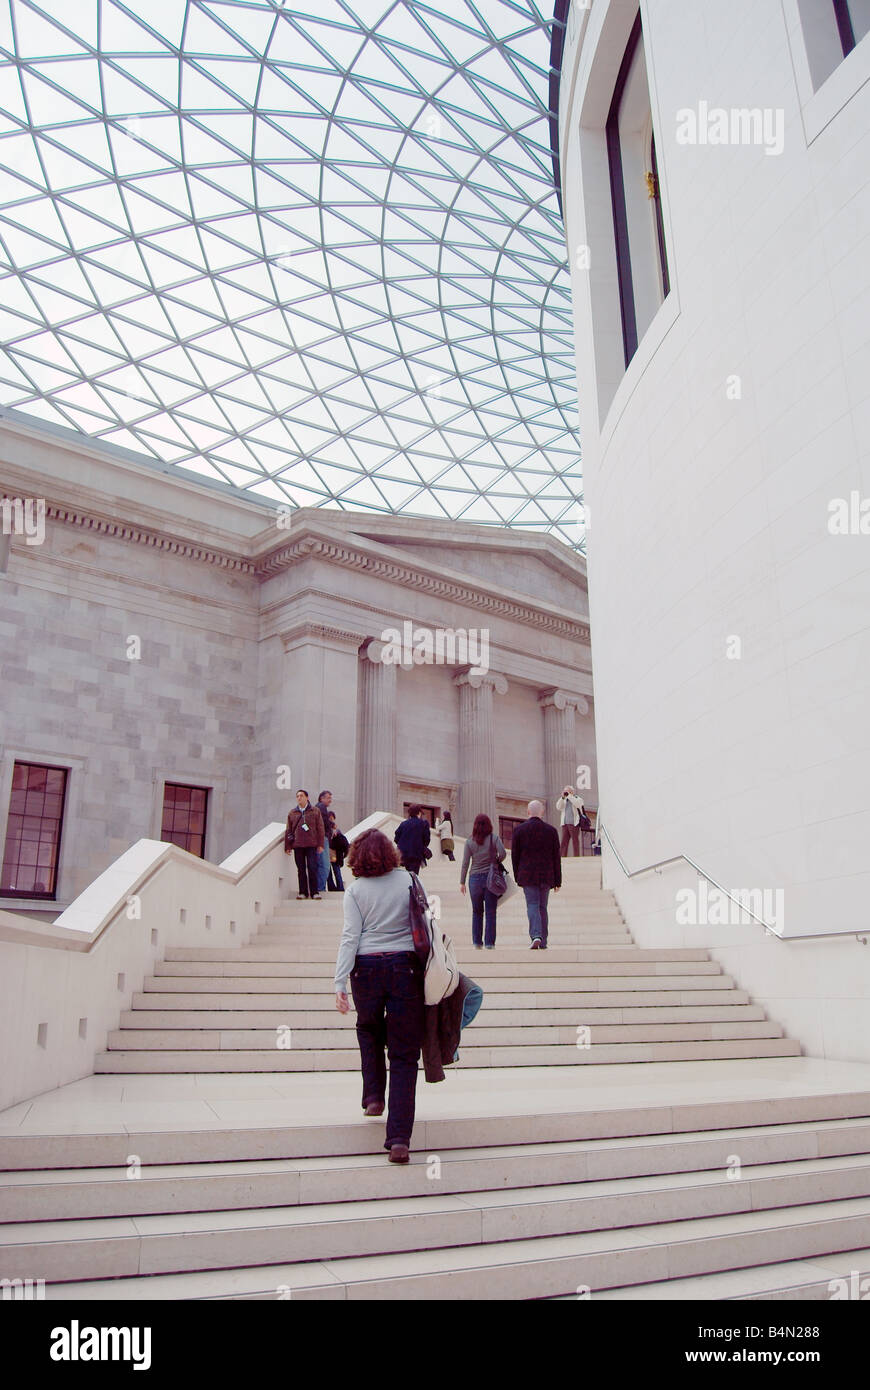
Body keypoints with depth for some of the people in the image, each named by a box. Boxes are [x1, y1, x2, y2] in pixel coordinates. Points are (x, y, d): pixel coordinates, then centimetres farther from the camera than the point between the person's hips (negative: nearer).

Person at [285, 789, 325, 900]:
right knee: (301, 869, 5)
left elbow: (320, 829, 5)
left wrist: (320, 844, -1)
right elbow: (288, 831, 14)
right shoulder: (292, 813, 12)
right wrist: (287, 846, 8)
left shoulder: (315, 811, 6)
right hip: (297, 845, 2)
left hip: (312, 845, -2)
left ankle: (314, 892, 2)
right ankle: (303, 892, 11)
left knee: (312, 868, -5)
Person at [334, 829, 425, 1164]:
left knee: (368, 1029, 31)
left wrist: (340, 983, -5)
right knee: (404, 1054, 4)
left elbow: (350, 937, -6)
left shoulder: (355, 889, -1)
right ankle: (399, 1138, 0)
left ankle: (374, 1095, 25)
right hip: (405, 966, 0)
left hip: (367, 968, 0)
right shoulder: (408, 880, 2)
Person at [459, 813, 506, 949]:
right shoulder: (494, 838, -3)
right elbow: (503, 853, -15)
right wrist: (496, 862, 6)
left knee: (476, 912, 13)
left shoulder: (469, 841, 1)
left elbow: (465, 863, 0)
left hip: (475, 878, 1)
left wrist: (462, 882, 4)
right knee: (490, 912, 5)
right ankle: (489, 943, 4)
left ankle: (476, 942, 13)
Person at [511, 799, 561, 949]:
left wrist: (517, 876, 10)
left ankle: (535, 935, -23)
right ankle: (543, 942, 11)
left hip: (527, 875, -2)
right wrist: (557, 880, 8)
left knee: (532, 905, -2)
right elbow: (556, 857, 4)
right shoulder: (551, 830, 2)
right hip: (546, 875, 2)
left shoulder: (519, 830, 0)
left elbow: (514, 855, 2)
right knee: (542, 907, 10)